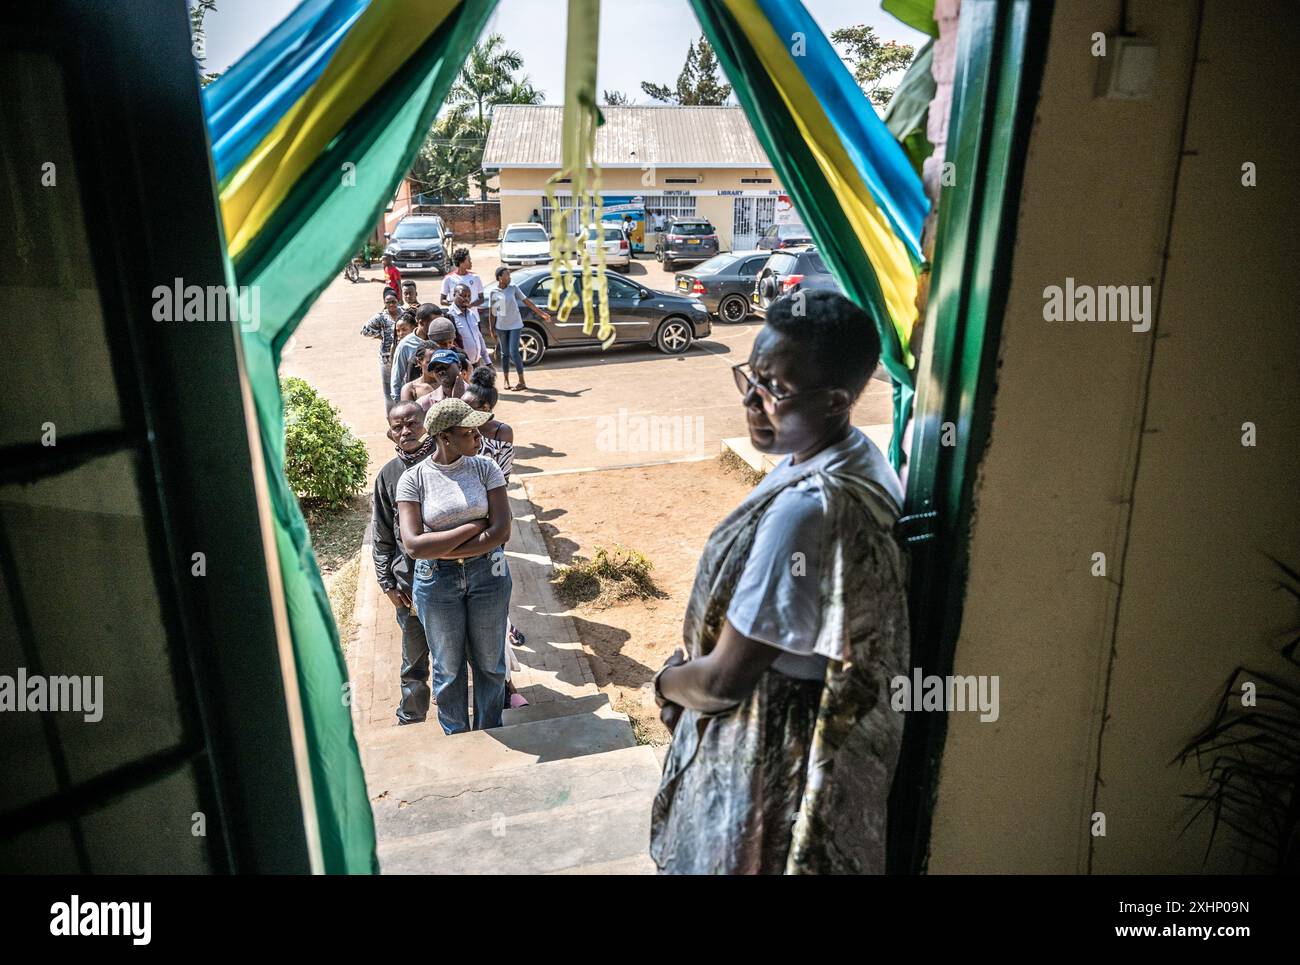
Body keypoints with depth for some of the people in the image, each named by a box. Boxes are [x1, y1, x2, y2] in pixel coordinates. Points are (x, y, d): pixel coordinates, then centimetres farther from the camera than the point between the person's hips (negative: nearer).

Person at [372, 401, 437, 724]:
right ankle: (411, 719, 34)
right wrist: (387, 582, 1)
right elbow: (382, 536, 4)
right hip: (410, 582, 1)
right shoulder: (388, 475, -1)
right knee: (414, 659, 14)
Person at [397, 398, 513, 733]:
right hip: (437, 582, -1)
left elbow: (501, 532, -15)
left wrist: (443, 550, -19)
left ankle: (489, 734, 39)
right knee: (448, 667, 16)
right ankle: (456, 736, 40)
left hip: (488, 574, 1)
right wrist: (473, 527, -19)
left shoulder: (485, 468, -8)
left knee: (489, 661, 16)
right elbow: (414, 545, -19)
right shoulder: (413, 479, -11)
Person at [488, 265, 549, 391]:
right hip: (501, 327, 1)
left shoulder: (513, 288, 0)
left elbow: (526, 301, 6)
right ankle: (506, 381, 19)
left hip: (515, 325, -1)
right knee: (504, 353, 7)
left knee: (514, 352, -10)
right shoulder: (493, 292, -2)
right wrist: (492, 330, 3)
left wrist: (541, 313, 8)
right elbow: (491, 312, 3)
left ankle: (522, 381, -5)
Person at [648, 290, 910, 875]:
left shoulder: (805, 511, -36)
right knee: (800, 850, 30)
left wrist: (665, 682, -7)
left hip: (773, 738, -8)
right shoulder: (859, 458, -5)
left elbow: (724, 679, -28)